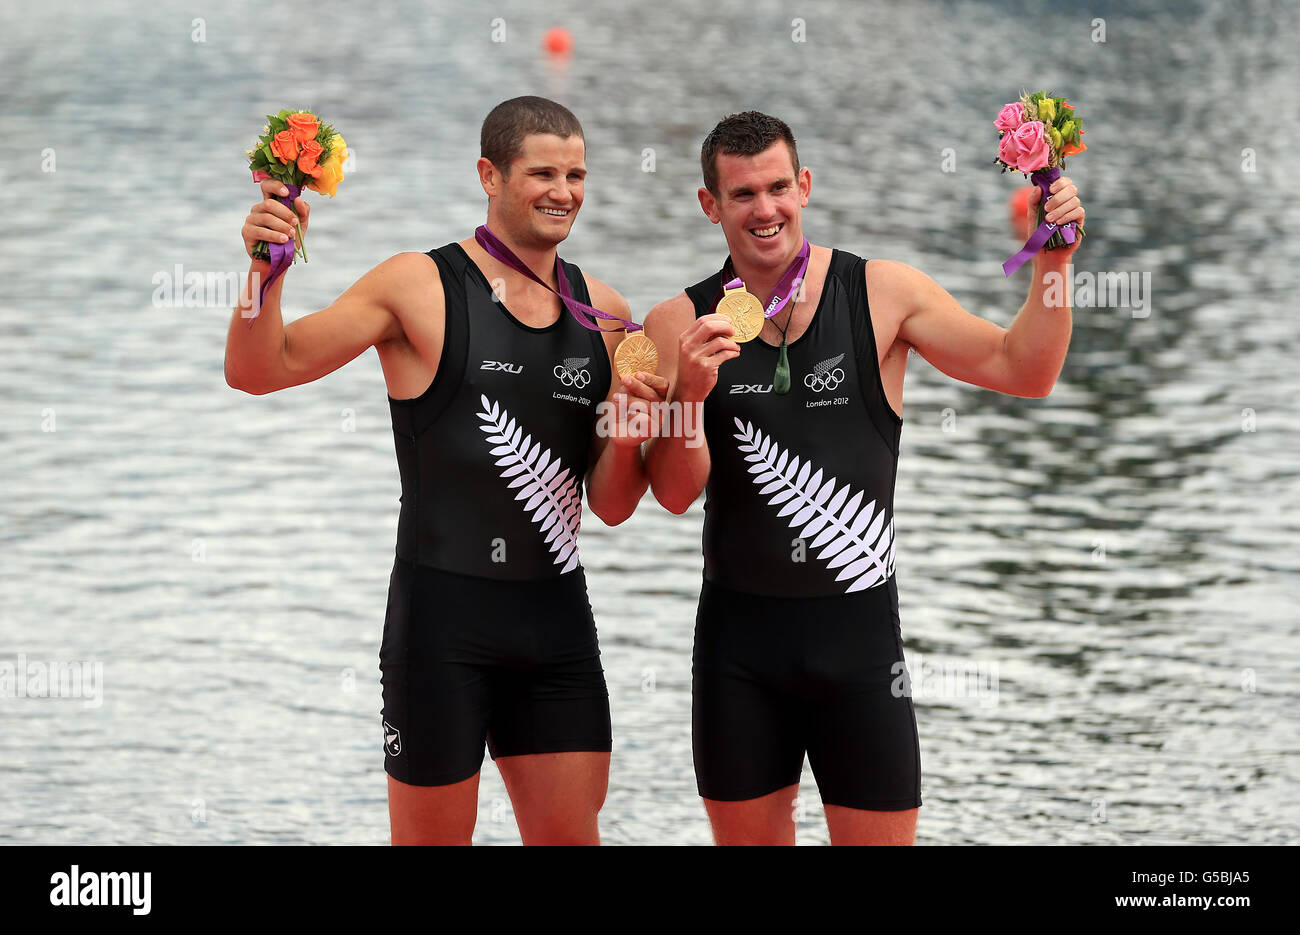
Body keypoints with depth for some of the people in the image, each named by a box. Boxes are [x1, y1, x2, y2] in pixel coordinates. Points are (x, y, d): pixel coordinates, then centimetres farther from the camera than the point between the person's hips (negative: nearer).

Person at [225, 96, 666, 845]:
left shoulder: (603, 313, 10)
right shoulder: (421, 288, -3)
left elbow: (611, 506, 12)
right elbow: (259, 371, -8)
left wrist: (629, 437, -9)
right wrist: (268, 270, -24)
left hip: (556, 615, 4)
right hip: (444, 613, -4)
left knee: (572, 838, 6)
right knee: (434, 837, 2)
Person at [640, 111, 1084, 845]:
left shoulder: (881, 294, 0)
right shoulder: (680, 325, 1)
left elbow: (1022, 371, -4)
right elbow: (676, 492, -7)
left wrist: (1052, 262, -17)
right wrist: (691, 394, -24)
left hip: (859, 634, -1)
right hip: (739, 639, 1)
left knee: (881, 837, -1)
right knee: (748, 838, 10)